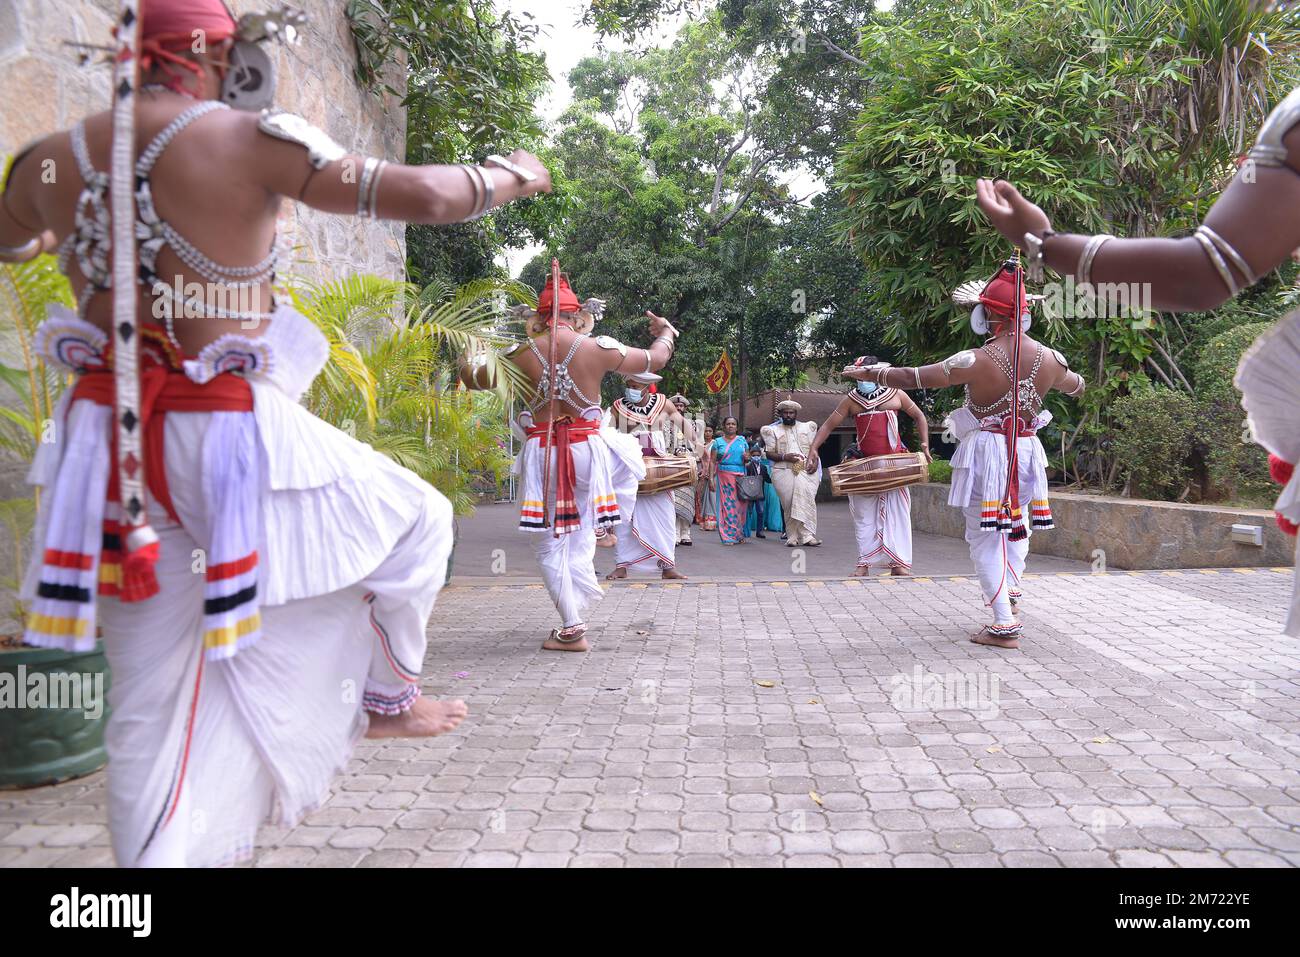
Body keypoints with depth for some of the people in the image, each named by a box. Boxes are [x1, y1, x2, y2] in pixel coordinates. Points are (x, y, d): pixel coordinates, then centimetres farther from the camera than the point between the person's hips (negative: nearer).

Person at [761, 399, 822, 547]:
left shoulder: (807, 427, 18)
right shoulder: (773, 430, 13)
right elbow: (769, 453, 7)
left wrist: (815, 463, -4)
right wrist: (784, 457, -11)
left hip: (806, 470, 0)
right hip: (784, 472, 0)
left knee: (805, 498, -20)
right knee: (789, 504, -6)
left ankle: (807, 535, -23)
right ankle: (792, 536, 1)